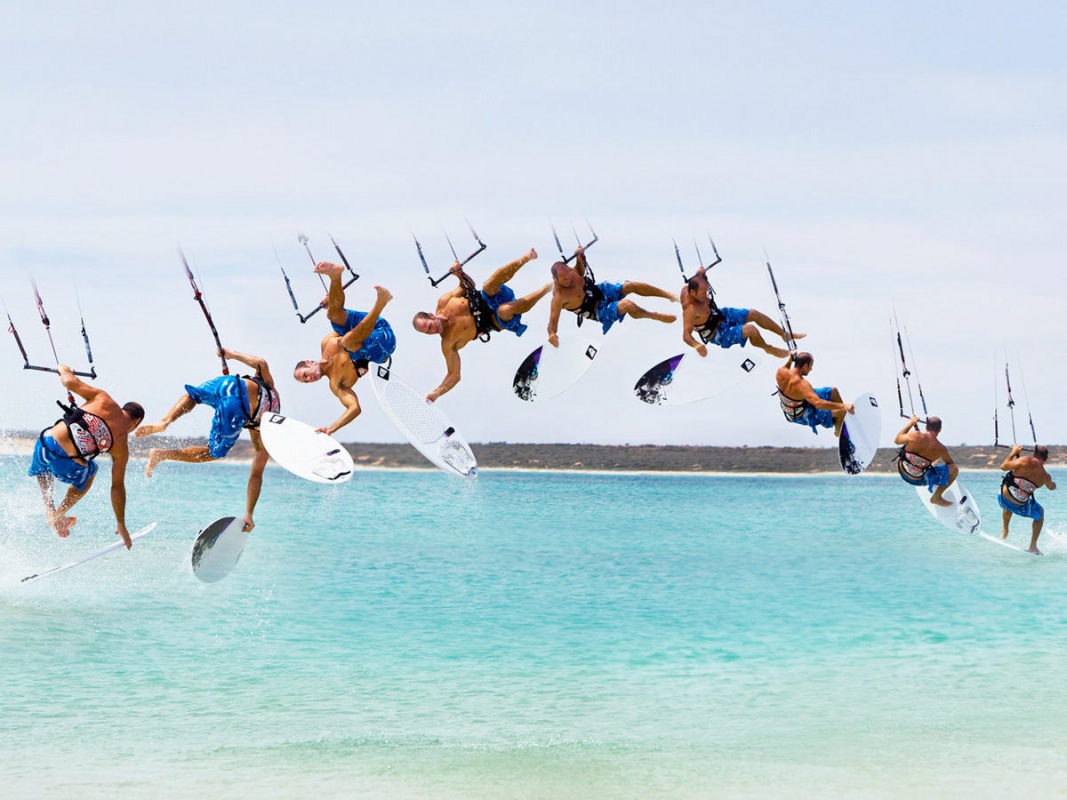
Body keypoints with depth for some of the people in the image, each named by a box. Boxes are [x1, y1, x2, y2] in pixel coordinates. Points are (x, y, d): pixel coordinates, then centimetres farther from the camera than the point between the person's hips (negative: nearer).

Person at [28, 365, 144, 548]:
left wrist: (64, 370, 30)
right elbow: (117, 487, 13)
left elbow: (69, 381, 4)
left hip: (48, 442, 1)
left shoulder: (103, 399, 10)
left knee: (42, 468, 40)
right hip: (68, 469, -1)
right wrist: (121, 526, 23)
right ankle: (60, 514, 28)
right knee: (90, 471, 37)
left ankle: (50, 510, 20)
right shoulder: (122, 445, 10)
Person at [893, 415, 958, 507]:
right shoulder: (941, 449, -20)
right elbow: (950, 463, 3)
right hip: (920, 480, -3)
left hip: (902, 471, 3)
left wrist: (911, 423, 5)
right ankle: (936, 497, 19)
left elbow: (896, 440, -1)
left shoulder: (915, 436, -23)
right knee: (954, 469, 8)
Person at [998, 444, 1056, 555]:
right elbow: (1052, 487, 21)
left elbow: (1003, 466, -10)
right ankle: (1033, 546, 24)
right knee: (1040, 513, 30)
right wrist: (1052, 482, 45)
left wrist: (1013, 452, 3)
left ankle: (1005, 531, 47)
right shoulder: (1045, 477, -4)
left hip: (1004, 499, 0)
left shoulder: (1026, 461, -15)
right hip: (1021, 506, 0)